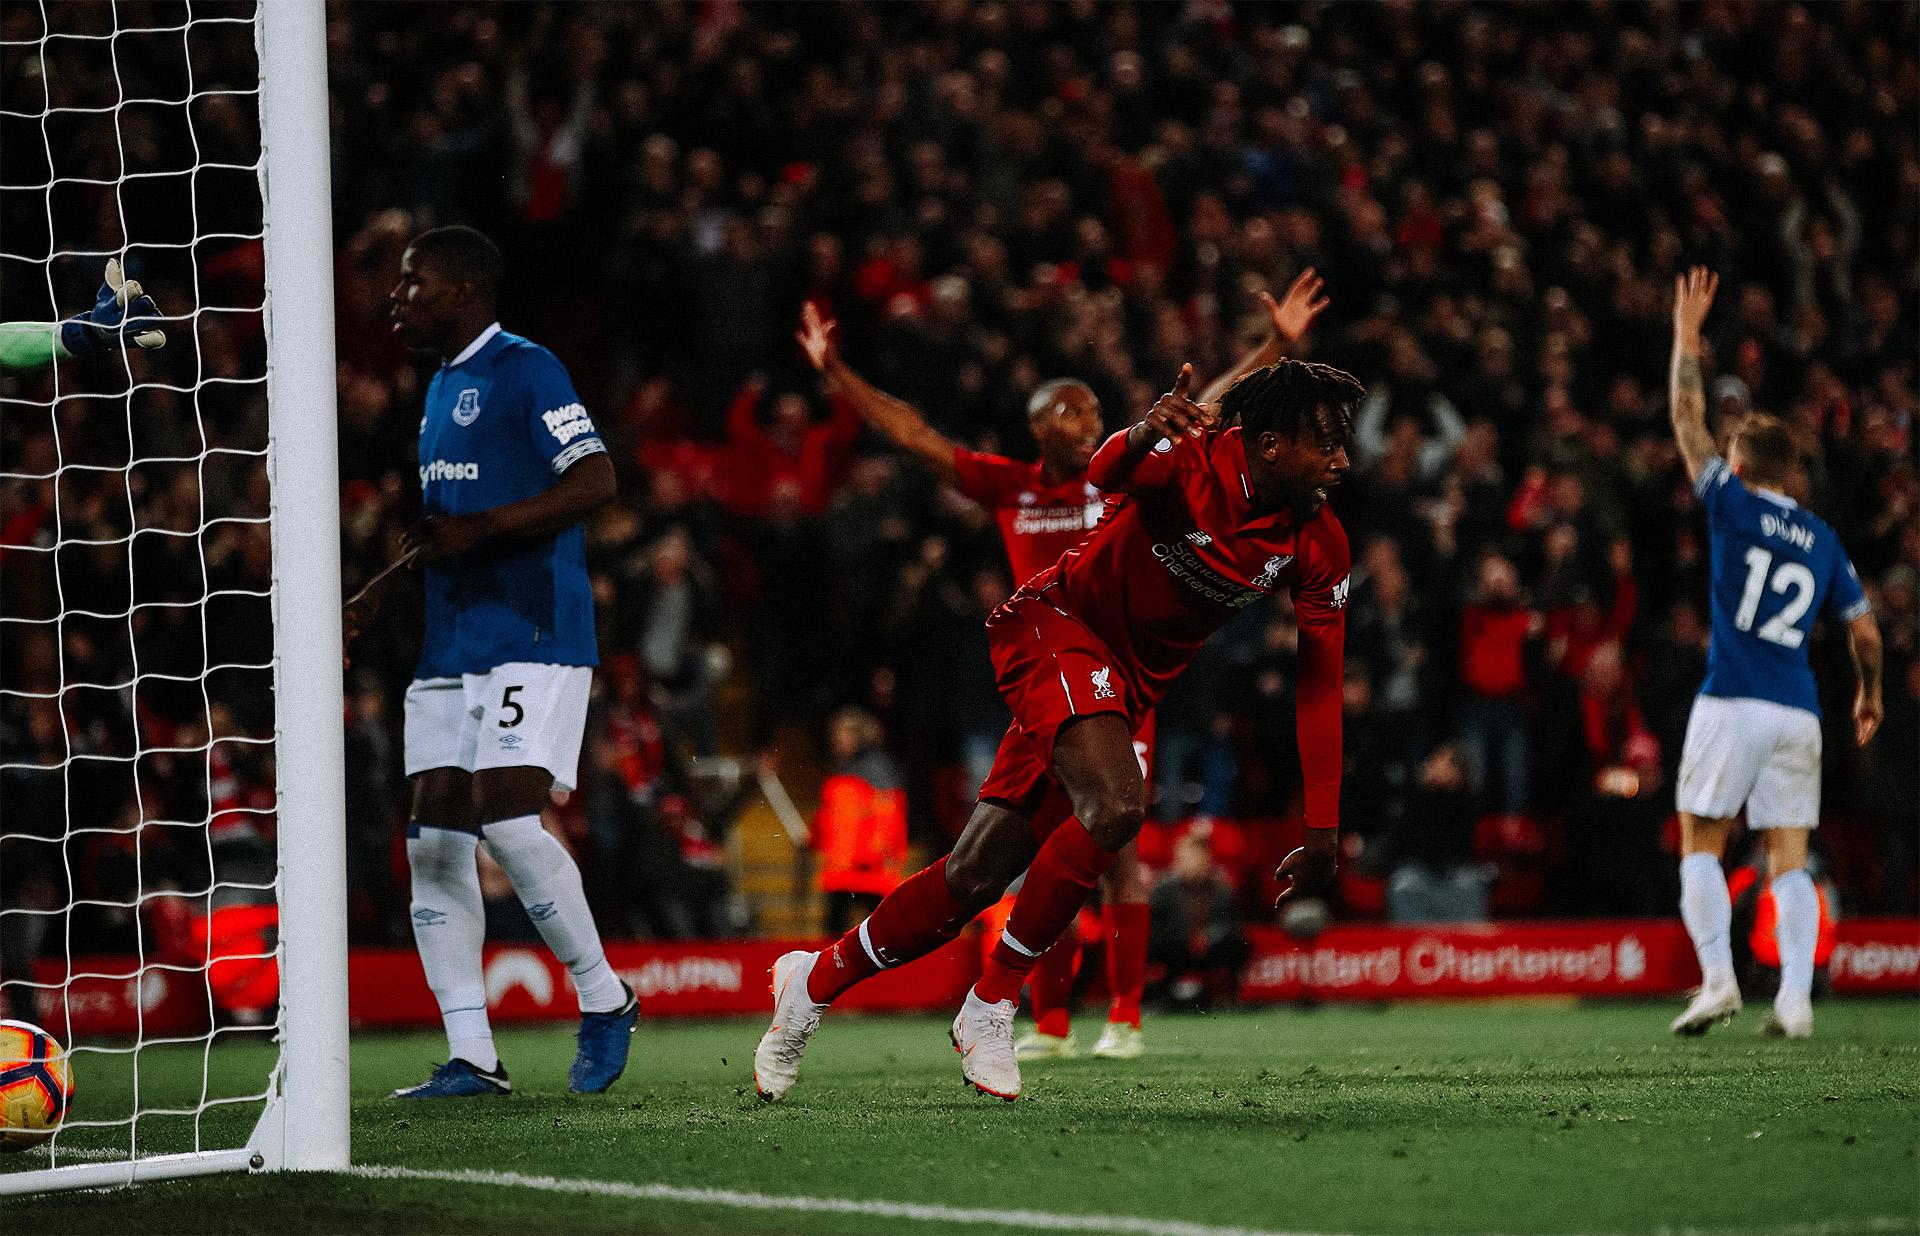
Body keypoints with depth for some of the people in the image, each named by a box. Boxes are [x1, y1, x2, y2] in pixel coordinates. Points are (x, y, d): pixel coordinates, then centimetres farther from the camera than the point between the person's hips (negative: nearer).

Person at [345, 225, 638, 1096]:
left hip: (532, 639, -9)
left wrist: (476, 529, -23)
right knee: (435, 841, -1)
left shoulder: (525, 370, -7)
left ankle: (605, 1001, 0)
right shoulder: (440, 387, 21)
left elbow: (594, 481, -17)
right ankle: (471, 1057, 1)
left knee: (506, 819, -19)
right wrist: (377, 600, 19)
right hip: (448, 653, 9)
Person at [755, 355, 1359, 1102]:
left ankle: (815, 980, 19)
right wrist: (1140, 440, -67)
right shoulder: (1195, 458, -23)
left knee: (976, 877, 1)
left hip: (1127, 686, 6)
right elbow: (1104, 476, -43)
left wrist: (1323, 832, -6)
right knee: (1114, 805, -31)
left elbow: (1321, 685, -3)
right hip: (1057, 626, -6)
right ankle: (990, 1006, -16)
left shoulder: (1320, 548, -7)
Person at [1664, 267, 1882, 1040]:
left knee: (1701, 845, 6)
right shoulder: (1822, 542, 12)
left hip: (1731, 706, -4)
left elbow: (1688, 419, 5)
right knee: (1789, 862, 5)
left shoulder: (1734, 506, 1)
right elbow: (1865, 634, 15)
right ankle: (1795, 1000, -8)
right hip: (1798, 715, 4)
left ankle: (1717, 977, -8)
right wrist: (1870, 695, 32)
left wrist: (1687, 334, 12)